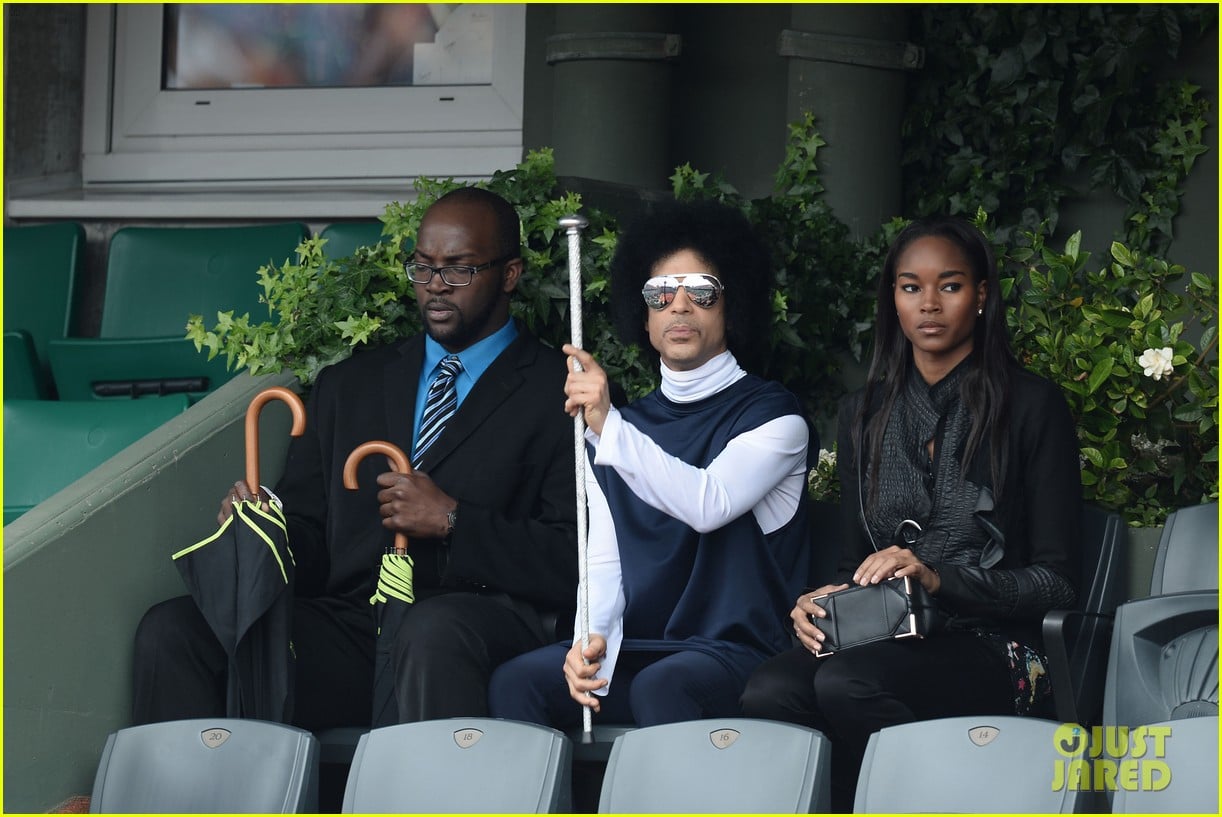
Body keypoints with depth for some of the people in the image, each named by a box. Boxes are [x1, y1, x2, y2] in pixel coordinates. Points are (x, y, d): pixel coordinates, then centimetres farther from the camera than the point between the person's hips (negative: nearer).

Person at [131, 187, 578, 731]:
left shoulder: (561, 394, 9)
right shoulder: (347, 385, 26)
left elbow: (574, 562, -2)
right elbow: (309, 545, 21)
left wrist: (453, 521, -12)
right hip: (346, 621, 4)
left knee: (432, 634, -41)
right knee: (169, 630, -20)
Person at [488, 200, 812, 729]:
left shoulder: (771, 415, 2)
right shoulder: (628, 424, 19)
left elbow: (709, 504, -17)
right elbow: (603, 561, 14)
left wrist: (608, 428, -27)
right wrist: (592, 636, -8)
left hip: (737, 651, -5)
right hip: (633, 650, 5)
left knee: (660, 687, -37)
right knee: (514, 681, -23)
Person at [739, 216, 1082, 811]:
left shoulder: (1031, 406, 3)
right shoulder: (864, 414, 19)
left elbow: (1056, 578, 0)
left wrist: (940, 580, -14)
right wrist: (820, 603, -2)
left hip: (988, 651, -4)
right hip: (881, 643, 4)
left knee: (846, 685, -36)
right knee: (769, 692, -31)